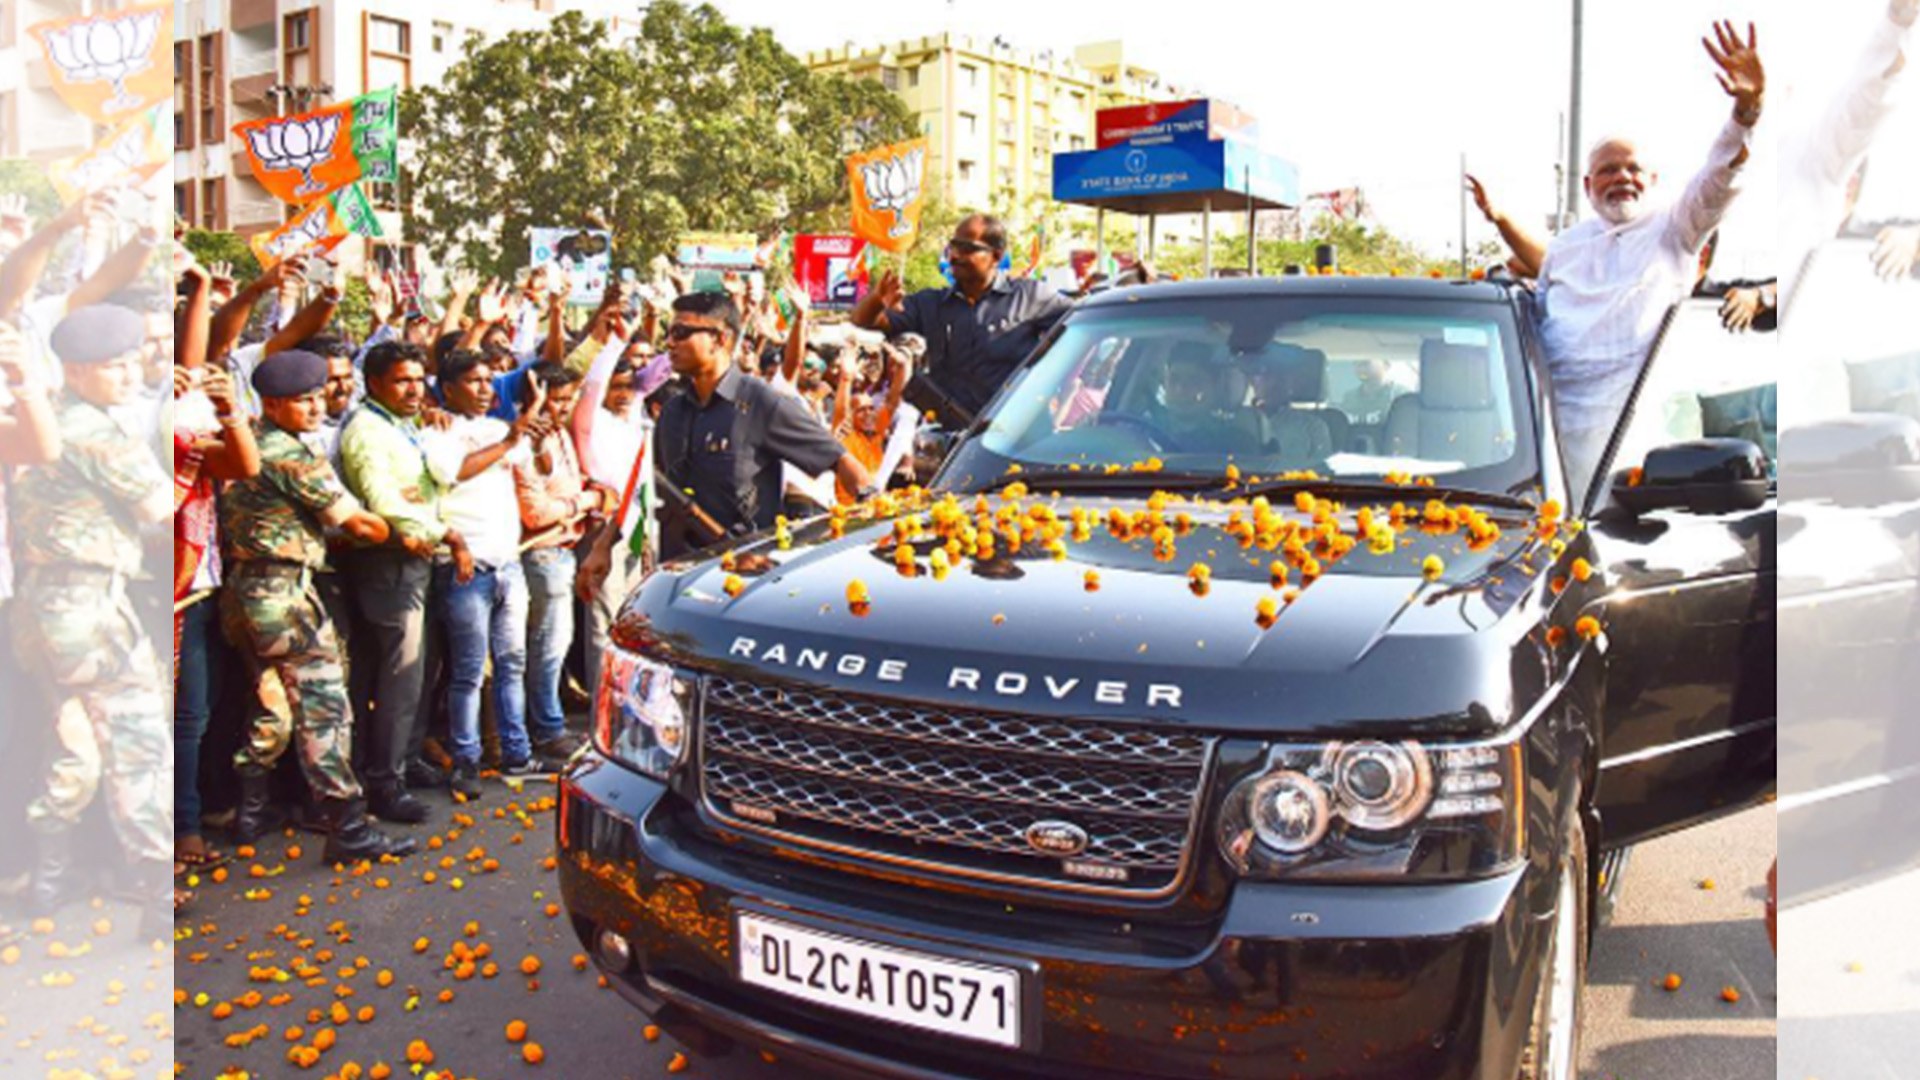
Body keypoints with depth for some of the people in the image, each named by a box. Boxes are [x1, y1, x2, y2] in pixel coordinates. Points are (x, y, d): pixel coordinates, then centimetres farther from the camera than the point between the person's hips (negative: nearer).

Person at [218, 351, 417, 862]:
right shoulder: (293, 456, -13)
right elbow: (358, 522, -9)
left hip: (244, 587, 10)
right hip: (285, 593, -10)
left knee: (274, 704, 21)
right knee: (324, 709, -7)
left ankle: (252, 811, 30)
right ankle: (348, 831, -6)